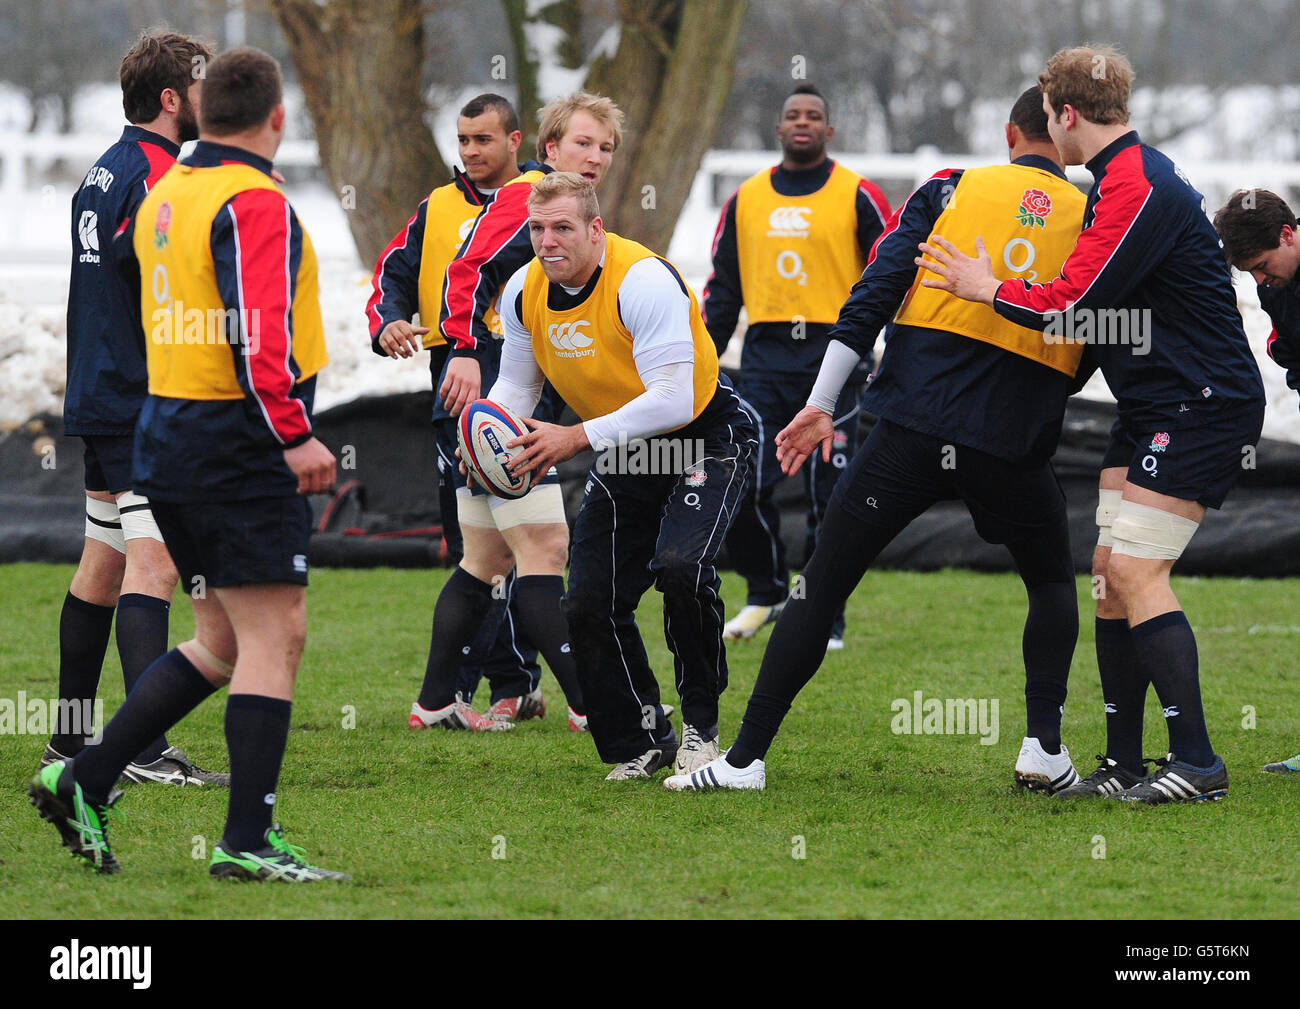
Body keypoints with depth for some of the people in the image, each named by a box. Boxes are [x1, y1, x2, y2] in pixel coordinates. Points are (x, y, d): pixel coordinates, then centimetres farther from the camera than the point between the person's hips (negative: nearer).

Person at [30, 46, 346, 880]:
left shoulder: (163, 199, 13)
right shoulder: (255, 204, -14)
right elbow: (257, 335, -23)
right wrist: (295, 436, -23)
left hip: (168, 436, 9)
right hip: (239, 449, -9)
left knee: (223, 641, 16)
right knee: (274, 636, -5)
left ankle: (85, 780, 11)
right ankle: (249, 842, -8)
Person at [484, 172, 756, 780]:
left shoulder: (644, 280, -28)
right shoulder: (524, 293, -7)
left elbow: (672, 399, -34)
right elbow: (515, 385, 9)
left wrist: (577, 439, -37)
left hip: (704, 440, -7)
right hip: (625, 456, 7)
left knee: (679, 565, -30)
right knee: (589, 604, -2)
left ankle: (701, 725, -13)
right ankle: (642, 743, 15)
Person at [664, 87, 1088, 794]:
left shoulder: (950, 188, 8)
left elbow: (875, 291, 1)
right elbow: (1088, 354, 12)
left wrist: (821, 404, 1)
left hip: (913, 428, -1)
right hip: (1014, 443, 1)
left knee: (821, 588, 6)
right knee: (1052, 582, 25)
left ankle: (746, 757, 2)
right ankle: (1044, 747, 11)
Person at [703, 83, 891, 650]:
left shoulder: (857, 197, 2)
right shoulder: (746, 200, 12)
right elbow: (722, 288, 18)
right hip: (766, 358, 3)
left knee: (829, 496, -2)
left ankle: (826, 619, 8)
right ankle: (766, 592, 14)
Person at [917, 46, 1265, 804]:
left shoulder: (1138, 187, -19)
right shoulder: (1125, 176, 15)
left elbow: (1074, 306, -22)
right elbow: (1094, 297, 22)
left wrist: (986, 288, -8)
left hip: (1203, 404, -10)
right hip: (1152, 408, 10)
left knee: (1135, 571, -15)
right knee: (1111, 571, 7)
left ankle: (1197, 762, -14)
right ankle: (1124, 765, 10)